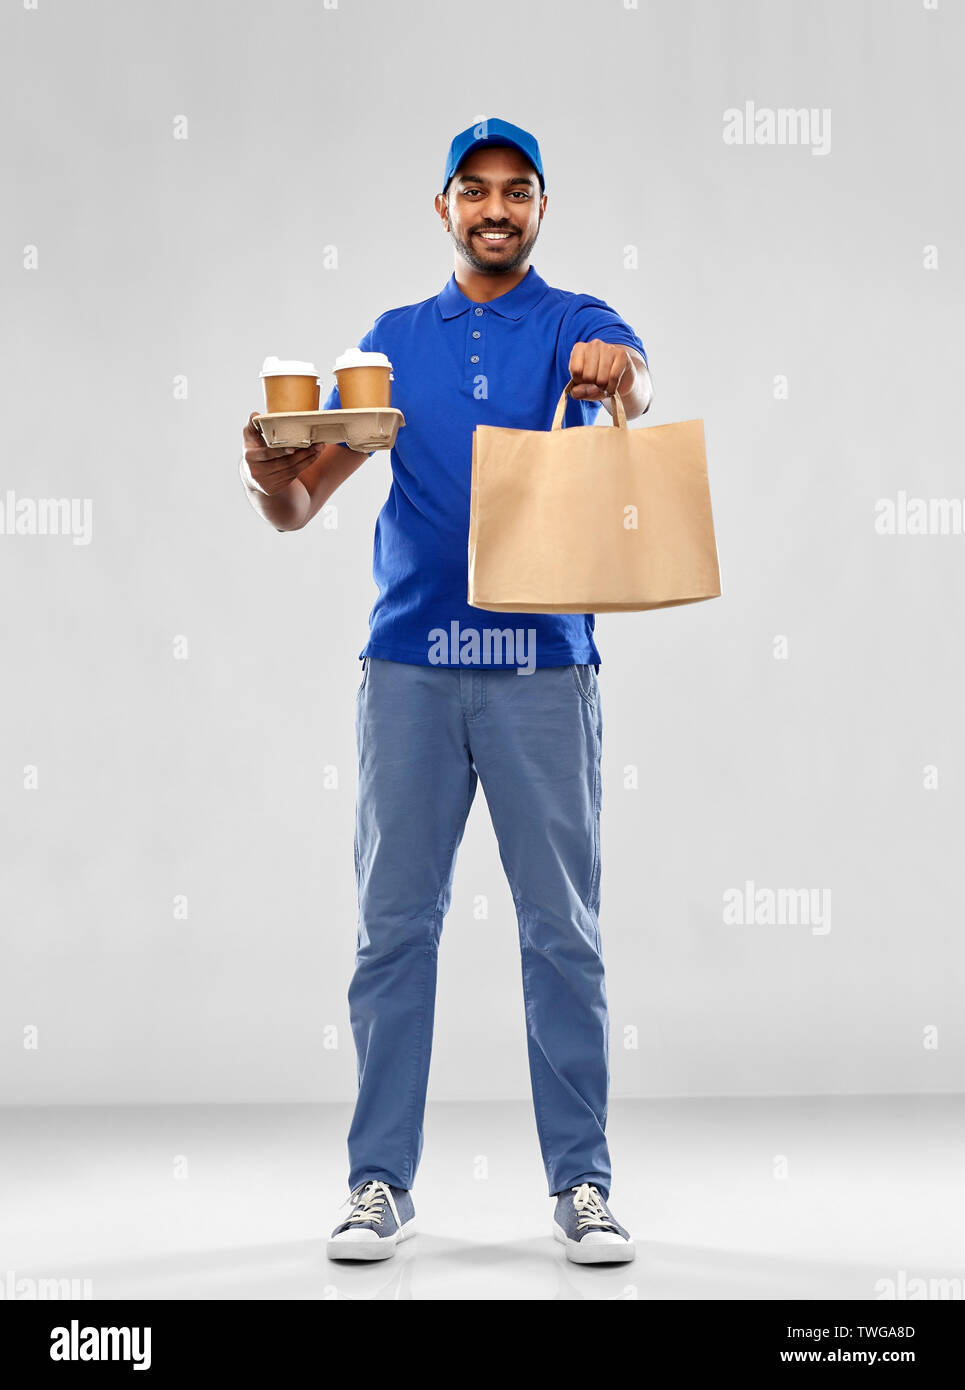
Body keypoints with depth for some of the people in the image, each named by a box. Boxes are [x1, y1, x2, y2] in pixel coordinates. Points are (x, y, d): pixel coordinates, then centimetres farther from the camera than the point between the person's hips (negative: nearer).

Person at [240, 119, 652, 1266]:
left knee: (562, 932, 2)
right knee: (395, 926, 4)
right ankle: (381, 1180, 12)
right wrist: (273, 482, -16)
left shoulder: (577, 324, 6)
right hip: (409, 664, 2)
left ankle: (581, 1182, 10)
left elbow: (632, 382, -19)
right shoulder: (396, 340, 13)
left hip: (543, 665, -2)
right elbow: (306, 500, 8)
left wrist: (618, 376, -44)